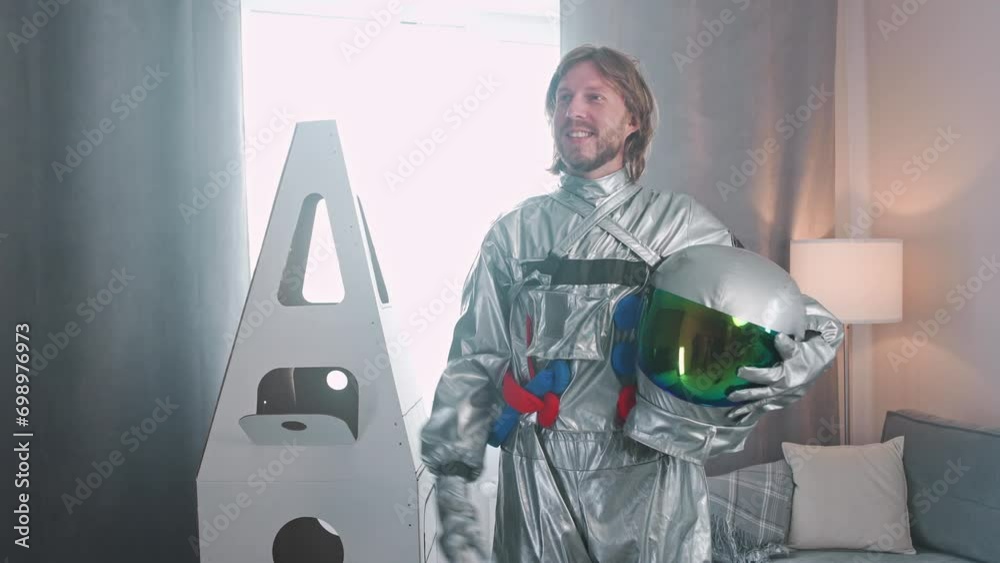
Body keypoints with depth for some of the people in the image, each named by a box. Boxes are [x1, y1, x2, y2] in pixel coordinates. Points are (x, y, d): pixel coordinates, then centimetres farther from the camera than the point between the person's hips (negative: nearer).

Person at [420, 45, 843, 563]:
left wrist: (783, 377, -18)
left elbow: (817, 326, 4)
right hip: (537, 483, 1)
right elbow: (474, 365, 5)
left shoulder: (683, 225, 1)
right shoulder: (514, 233, 6)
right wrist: (452, 487, -3)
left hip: (651, 485, -1)